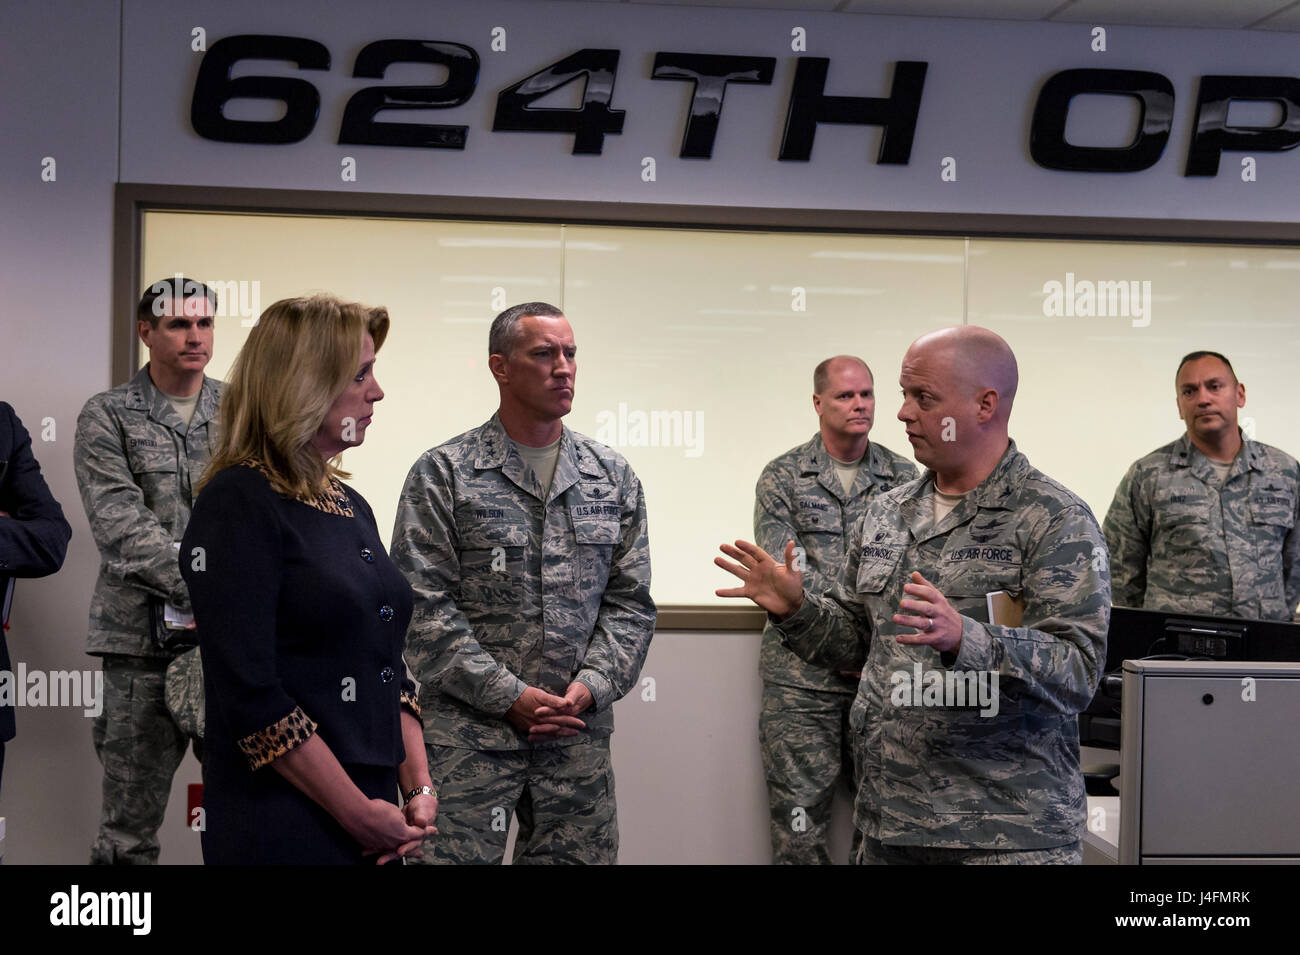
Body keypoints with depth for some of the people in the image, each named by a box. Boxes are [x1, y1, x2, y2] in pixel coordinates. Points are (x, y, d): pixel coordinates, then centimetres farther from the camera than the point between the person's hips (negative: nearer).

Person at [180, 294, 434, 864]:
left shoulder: (350, 506, 12)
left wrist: (419, 790, 2)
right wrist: (360, 814, -16)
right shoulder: (239, 504, -13)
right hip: (282, 831, -7)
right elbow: (251, 698, -19)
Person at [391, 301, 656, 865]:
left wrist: (590, 686, -6)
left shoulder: (612, 477, 10)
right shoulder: (443, 474, -2)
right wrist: (509, 696, -13)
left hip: (579, 733, 3)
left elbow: (630, 601, 9)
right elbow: (424, 606, -8)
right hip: (468, 734, -3)